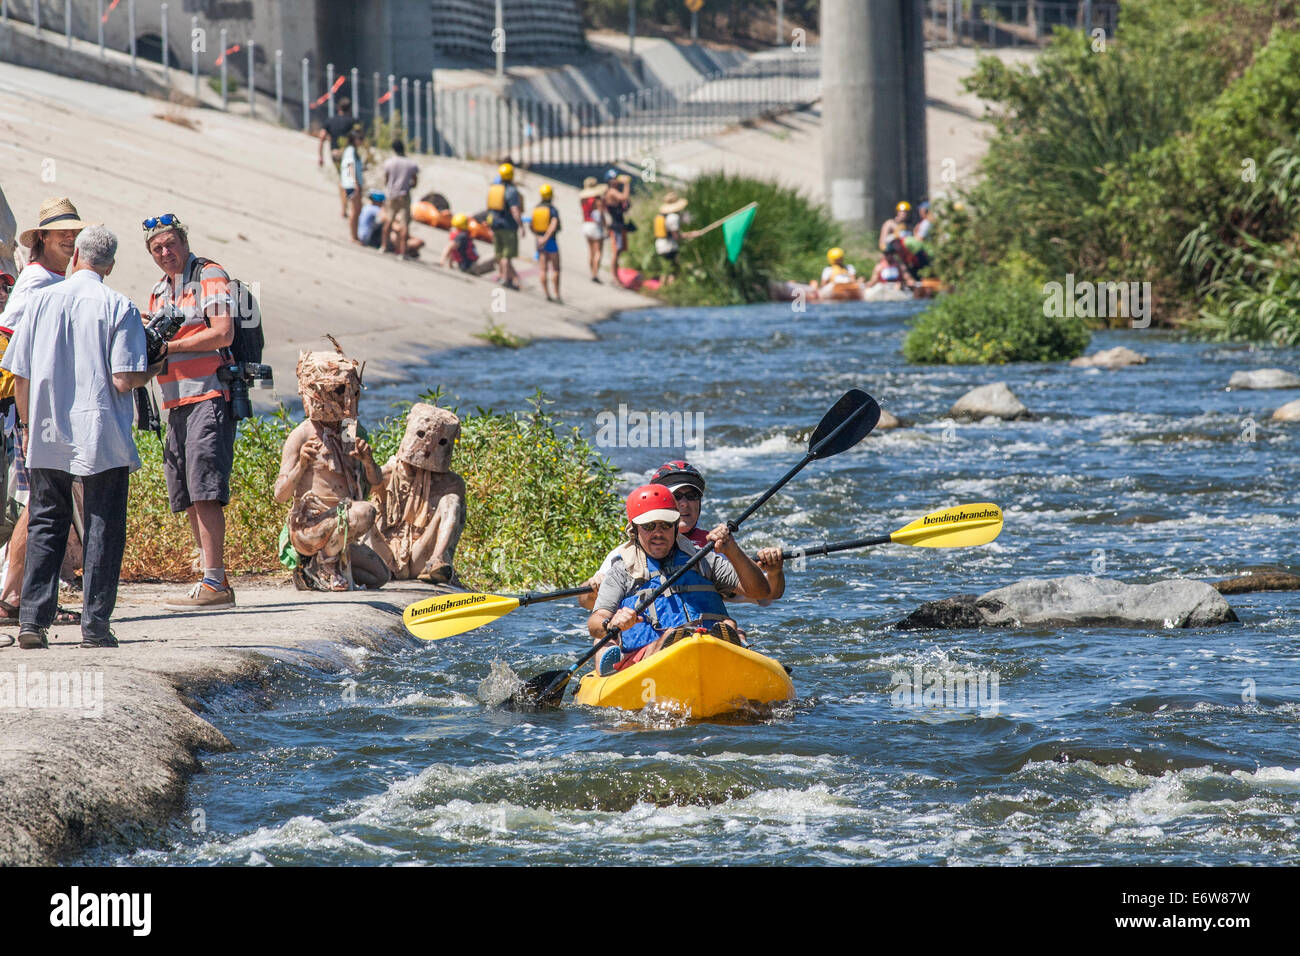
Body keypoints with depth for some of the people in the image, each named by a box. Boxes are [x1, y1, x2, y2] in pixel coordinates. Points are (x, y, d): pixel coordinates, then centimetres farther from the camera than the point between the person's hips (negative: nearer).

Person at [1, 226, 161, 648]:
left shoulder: (42, 301, 3)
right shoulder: (119, 308, -7)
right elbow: (123, 380, -14)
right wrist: (153, 371, 8)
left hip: (47, 437, 3)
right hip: (103, 438, -3)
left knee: (44, 526, 11)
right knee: (103, 530, 4)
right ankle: (95, 624, 1)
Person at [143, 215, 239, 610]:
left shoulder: (209, 276, -3)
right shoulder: (159, 291, 22)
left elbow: (223, 334, -13)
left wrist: (170, 344, -13)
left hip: (208, 396, -9)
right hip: (176, 402, 9)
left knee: (203, 492, -15)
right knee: (188, 498, 7)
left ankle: (214, 583, -18)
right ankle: (215, 584, 10)